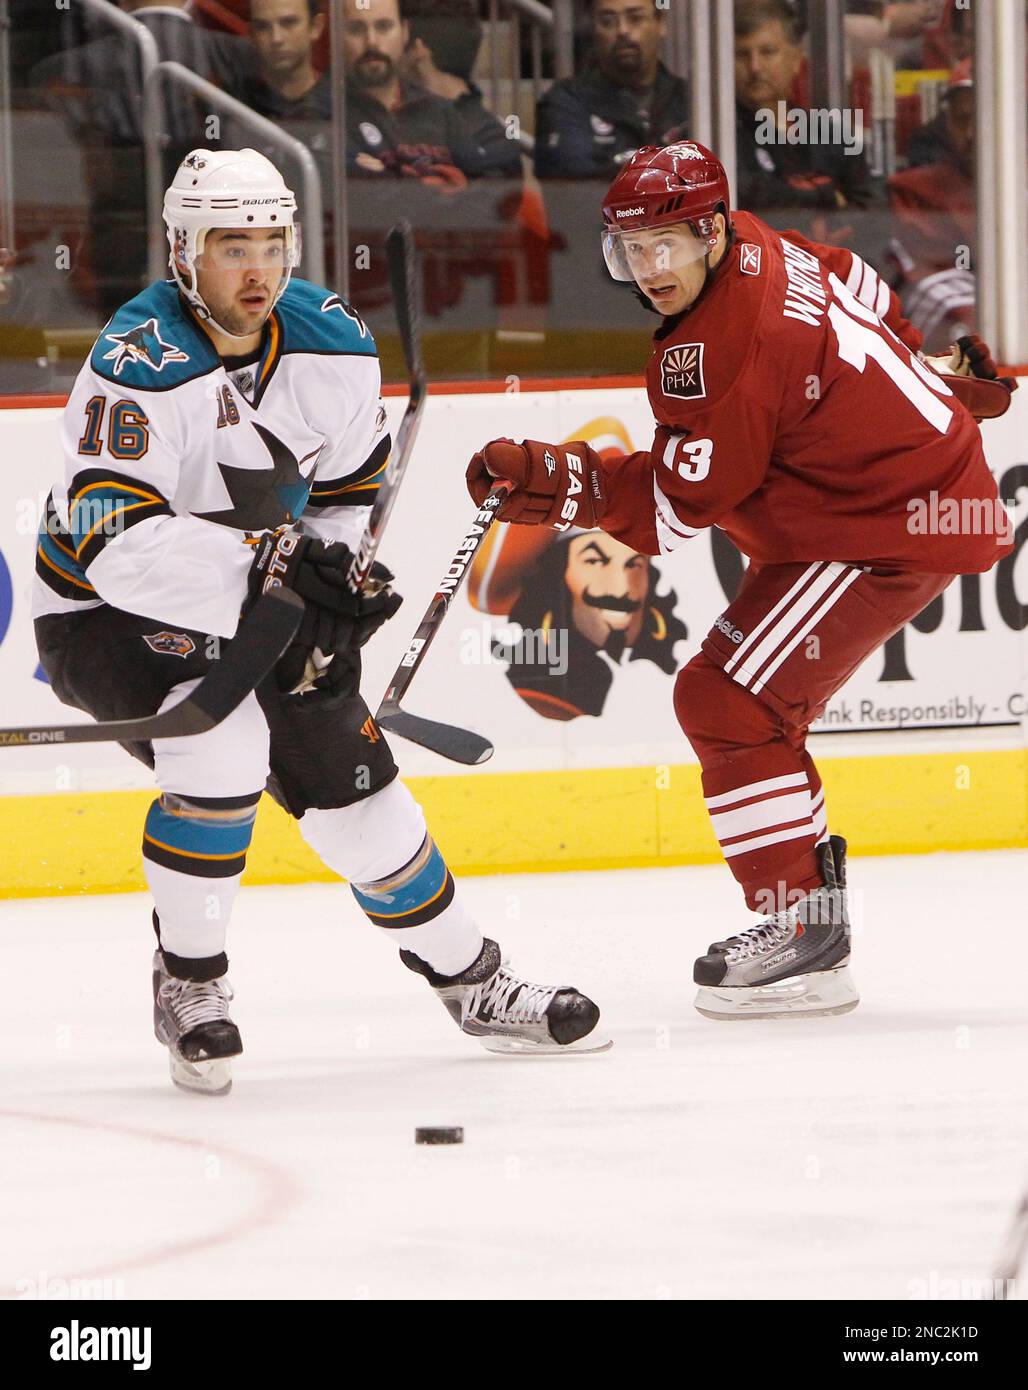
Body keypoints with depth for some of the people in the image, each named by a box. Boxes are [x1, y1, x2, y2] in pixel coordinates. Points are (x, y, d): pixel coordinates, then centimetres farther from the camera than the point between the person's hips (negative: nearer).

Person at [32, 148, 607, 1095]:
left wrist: (334, 606, -9)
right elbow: (113, 540, -39)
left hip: (253, 618, 6)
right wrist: (273, 567, -45)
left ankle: (474, 982, 23)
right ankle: (188, 986, -11)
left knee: (353, 785, 3)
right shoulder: (140, 366, -28)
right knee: (223, 741, -30)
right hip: (108, 620, -6)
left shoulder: (333, 344, -8)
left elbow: (352, 490, 7)